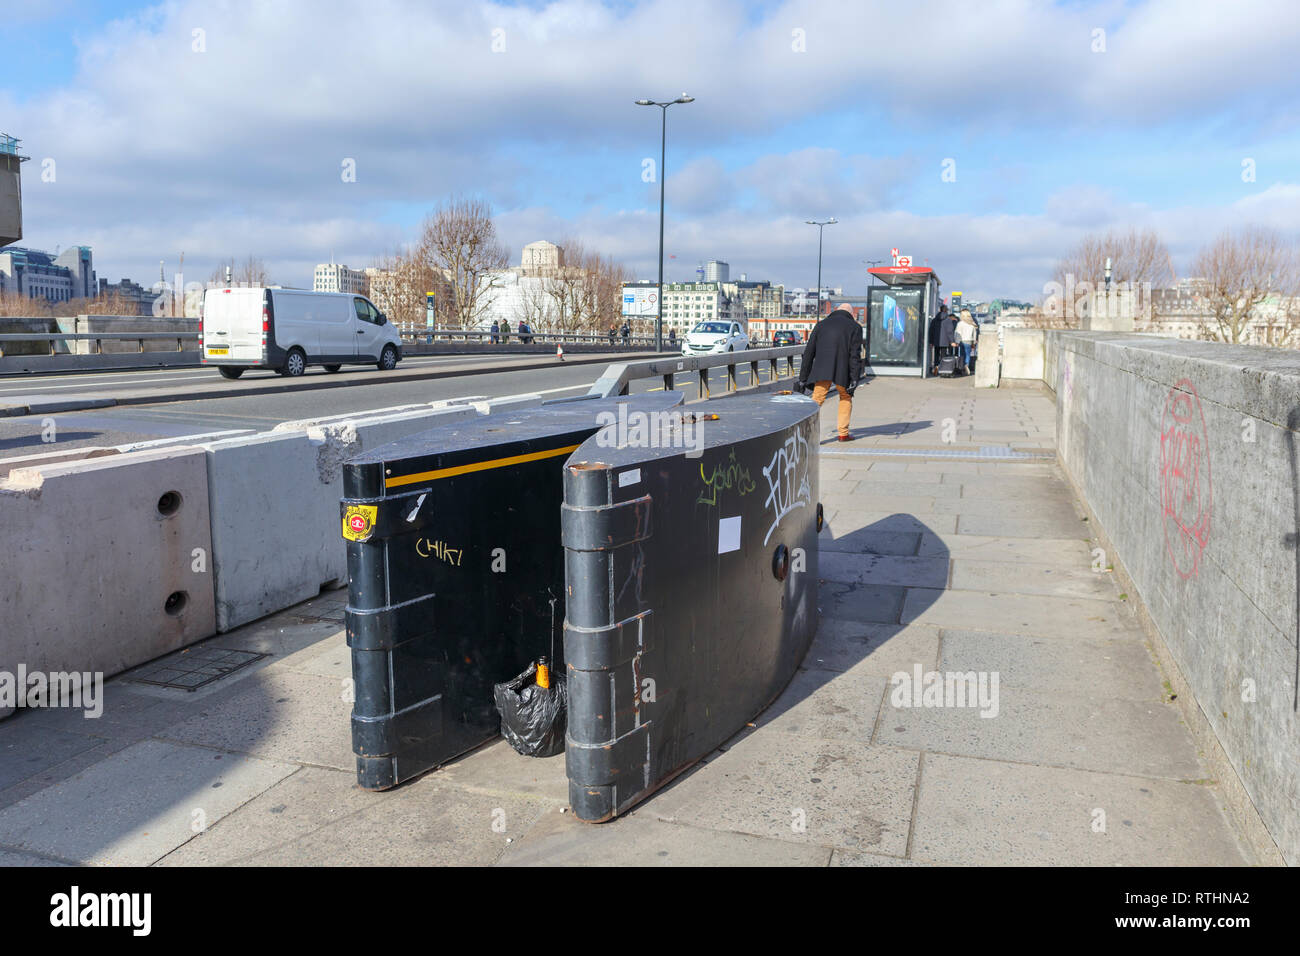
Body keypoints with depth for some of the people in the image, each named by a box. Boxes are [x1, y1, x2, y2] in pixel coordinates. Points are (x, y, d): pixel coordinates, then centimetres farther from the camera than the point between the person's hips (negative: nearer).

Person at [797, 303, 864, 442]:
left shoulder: (821, 325, 14)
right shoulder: (854, 327, 7)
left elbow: (809, 353, 11)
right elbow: (855, 356, -4)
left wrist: (803, 378, 13)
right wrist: (854, 379, -6)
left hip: (822, 372, 1)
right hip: (842, 372, -1)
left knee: (816, 401, 1)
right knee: (846, 398, 20)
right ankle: (843, 433, 19)